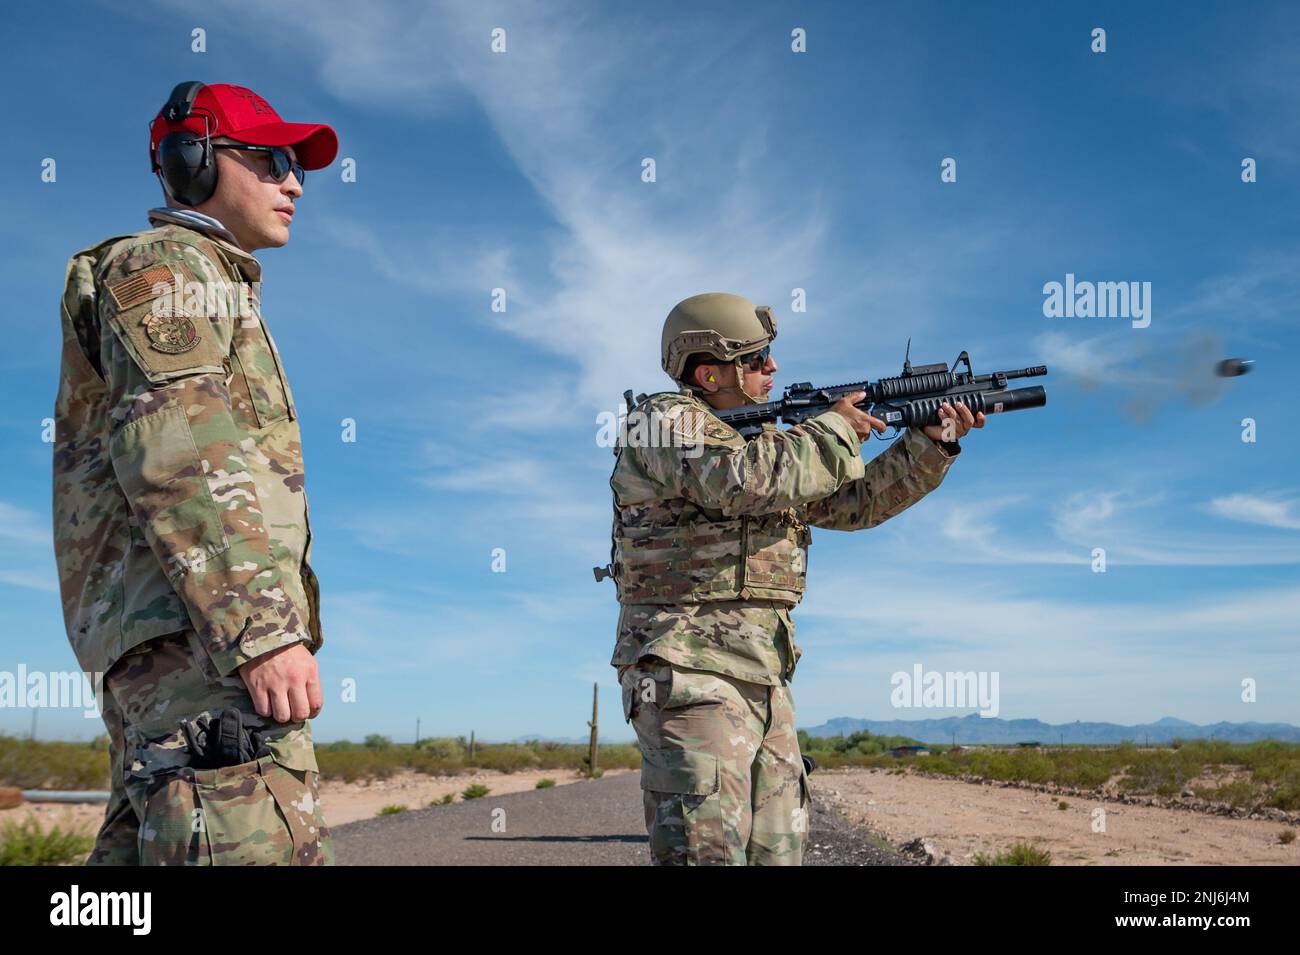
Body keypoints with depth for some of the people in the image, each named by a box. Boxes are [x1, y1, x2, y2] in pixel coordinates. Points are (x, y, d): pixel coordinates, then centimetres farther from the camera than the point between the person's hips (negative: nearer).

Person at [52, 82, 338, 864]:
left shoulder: (204, 289, 30)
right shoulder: (164, 268, 0)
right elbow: (175, 445, -16)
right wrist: (264, 627, -26)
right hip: (189, 625, -10)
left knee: (146, 846, 10)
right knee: (260, 849, -19)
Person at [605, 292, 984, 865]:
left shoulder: (766, 439, 20)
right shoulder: (664, 419, -5)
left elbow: (854, 503, 21)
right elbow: (743, 480, -24)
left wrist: (932, 444, 10)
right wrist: (834, 430, -10)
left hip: (765, 678, 9)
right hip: (688, 671, -9)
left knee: (778, 849, 10)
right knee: (708, 849, -14)